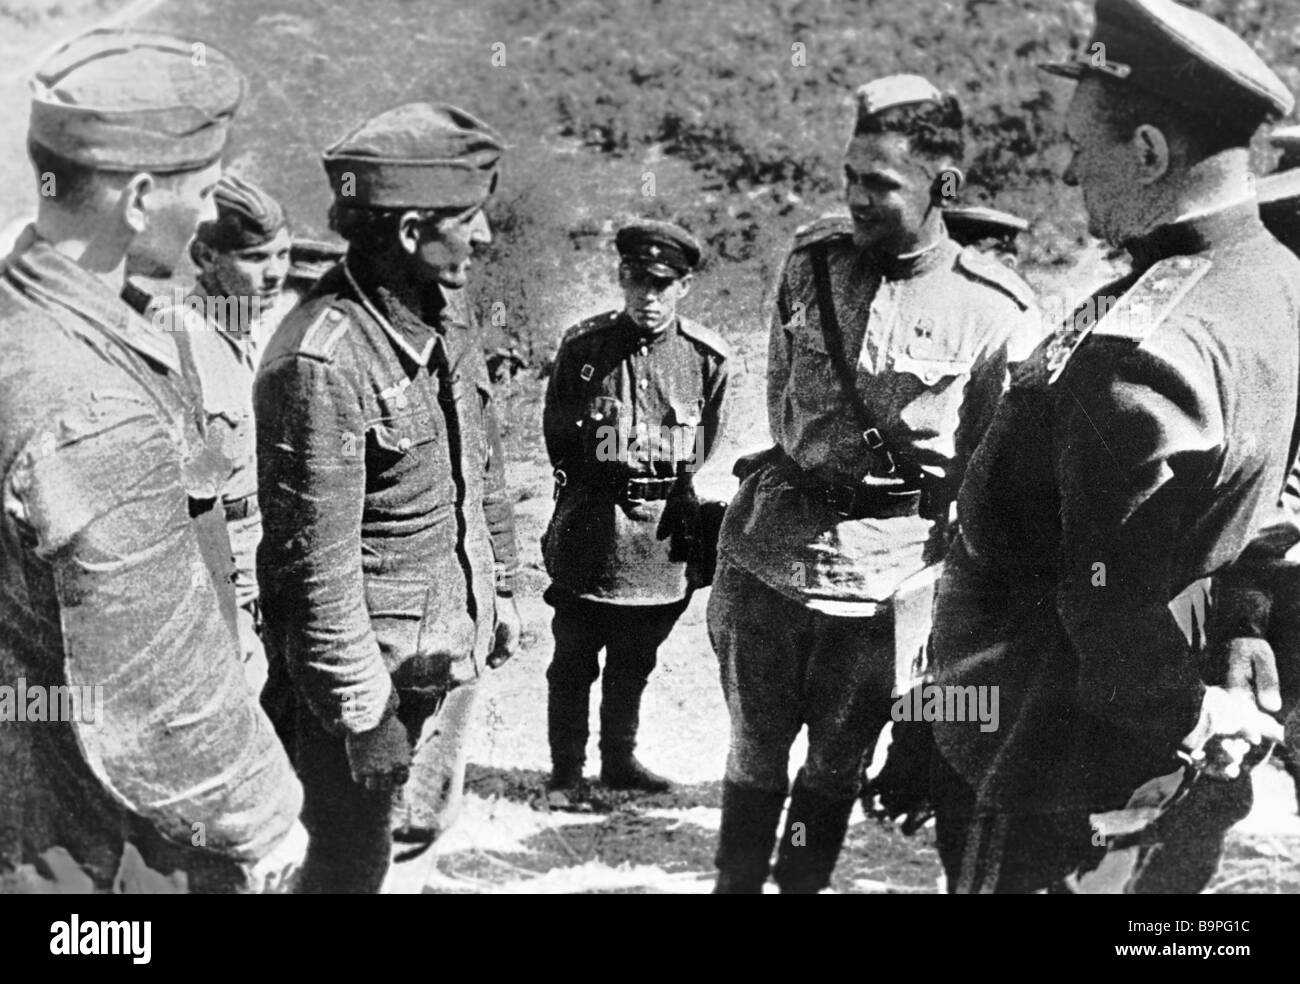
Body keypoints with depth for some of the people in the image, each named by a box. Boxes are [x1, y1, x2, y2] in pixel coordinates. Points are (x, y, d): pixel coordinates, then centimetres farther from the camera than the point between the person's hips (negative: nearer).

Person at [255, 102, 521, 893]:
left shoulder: (448, 310, 1)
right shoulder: (323, 362, -26)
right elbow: (318, 566, -23)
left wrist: (502, 586, 17)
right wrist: (364, 713, -18)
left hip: (456, 648, 8)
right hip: (376, 667, -8)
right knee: (353, 861, 8)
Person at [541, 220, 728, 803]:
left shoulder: (707, 356, -3)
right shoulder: (582, 345, -6)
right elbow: (555, 434, 6)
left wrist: (686, 498, 3)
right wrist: (585, 486, 0)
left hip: (661, 534, 2)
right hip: (588, 530, -2)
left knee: (634, 661, 17)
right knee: (573, 660, 7)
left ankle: (619, 760, 33)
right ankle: (566, 771, 20)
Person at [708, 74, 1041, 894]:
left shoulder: (998, 312, -11)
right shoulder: (810, 262, 1)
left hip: (885, 579, -2)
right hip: (766, 556, 3)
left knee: (836, 767, 15)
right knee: (755, 752, 15)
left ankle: (803, 882, 34)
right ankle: (734, 883, 31)